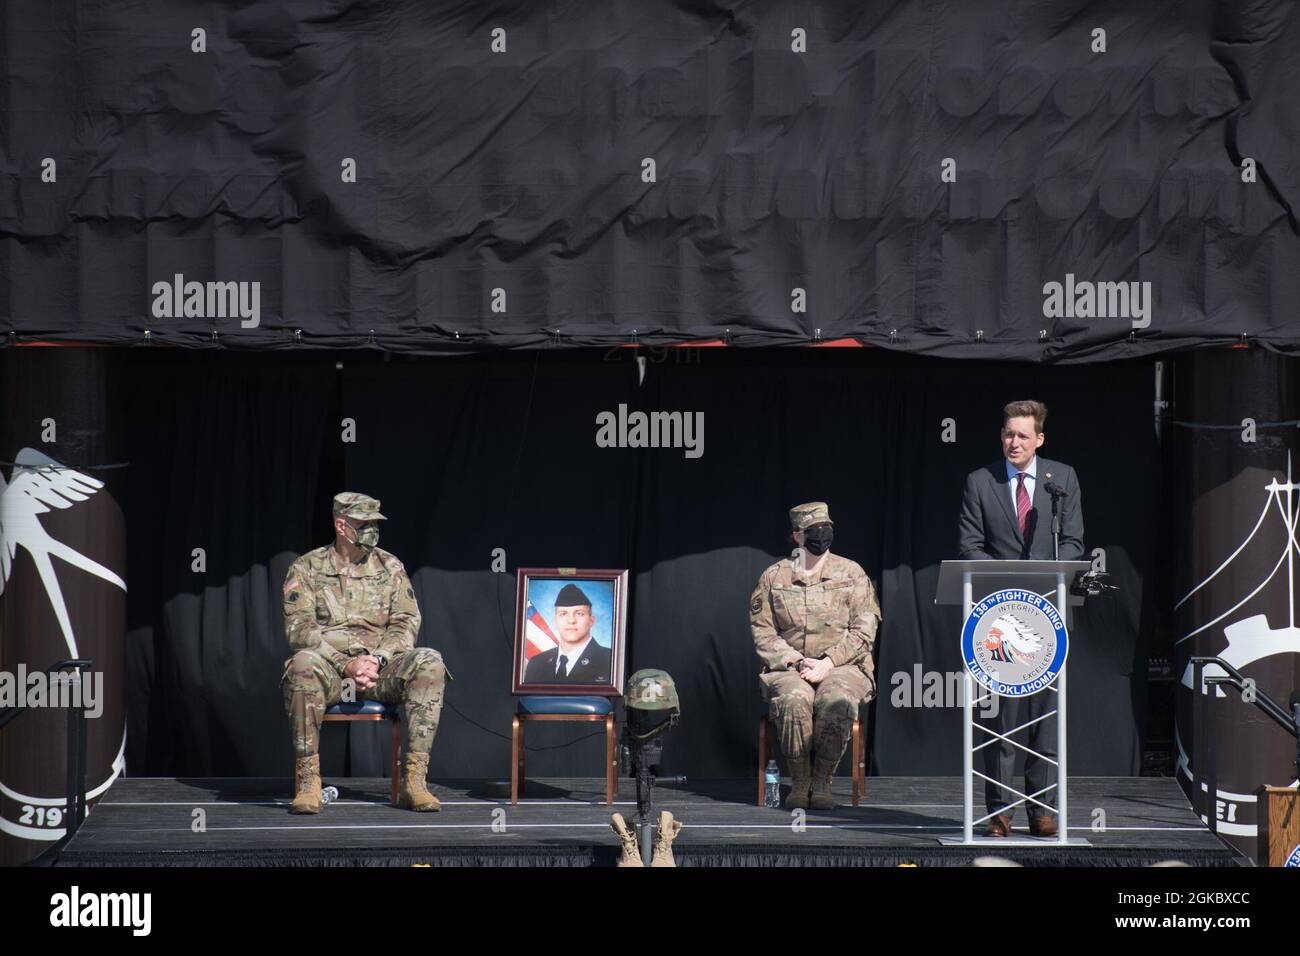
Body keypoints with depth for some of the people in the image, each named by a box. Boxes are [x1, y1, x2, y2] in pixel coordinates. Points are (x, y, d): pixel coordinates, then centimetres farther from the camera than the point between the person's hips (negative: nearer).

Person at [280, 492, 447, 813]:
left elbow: (406, 623, 6)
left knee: (429, 662, -28)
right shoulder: (306, 569, 6)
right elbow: (299, 629, -5)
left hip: (380, 667, 2)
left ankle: (414, 780, -30)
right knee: (303, 664, -39)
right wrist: (346, 664, -18)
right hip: (329, 664, -2)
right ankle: (307, 780, -32)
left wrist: (378, 660, -14)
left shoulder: (390, 567, 14)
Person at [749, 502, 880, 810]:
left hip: (842, 666, 0)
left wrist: (827, 663, -12)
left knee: (836, 702, -35)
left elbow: (863, 631, 1)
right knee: (793, 700, -34)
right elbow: (762, 632, 5)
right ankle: (800, 782, -20)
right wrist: (797, 662, -10)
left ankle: (822, 782, -20)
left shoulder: (851, 574, 8)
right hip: (789, 667, 0)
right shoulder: (773, 577, 9)